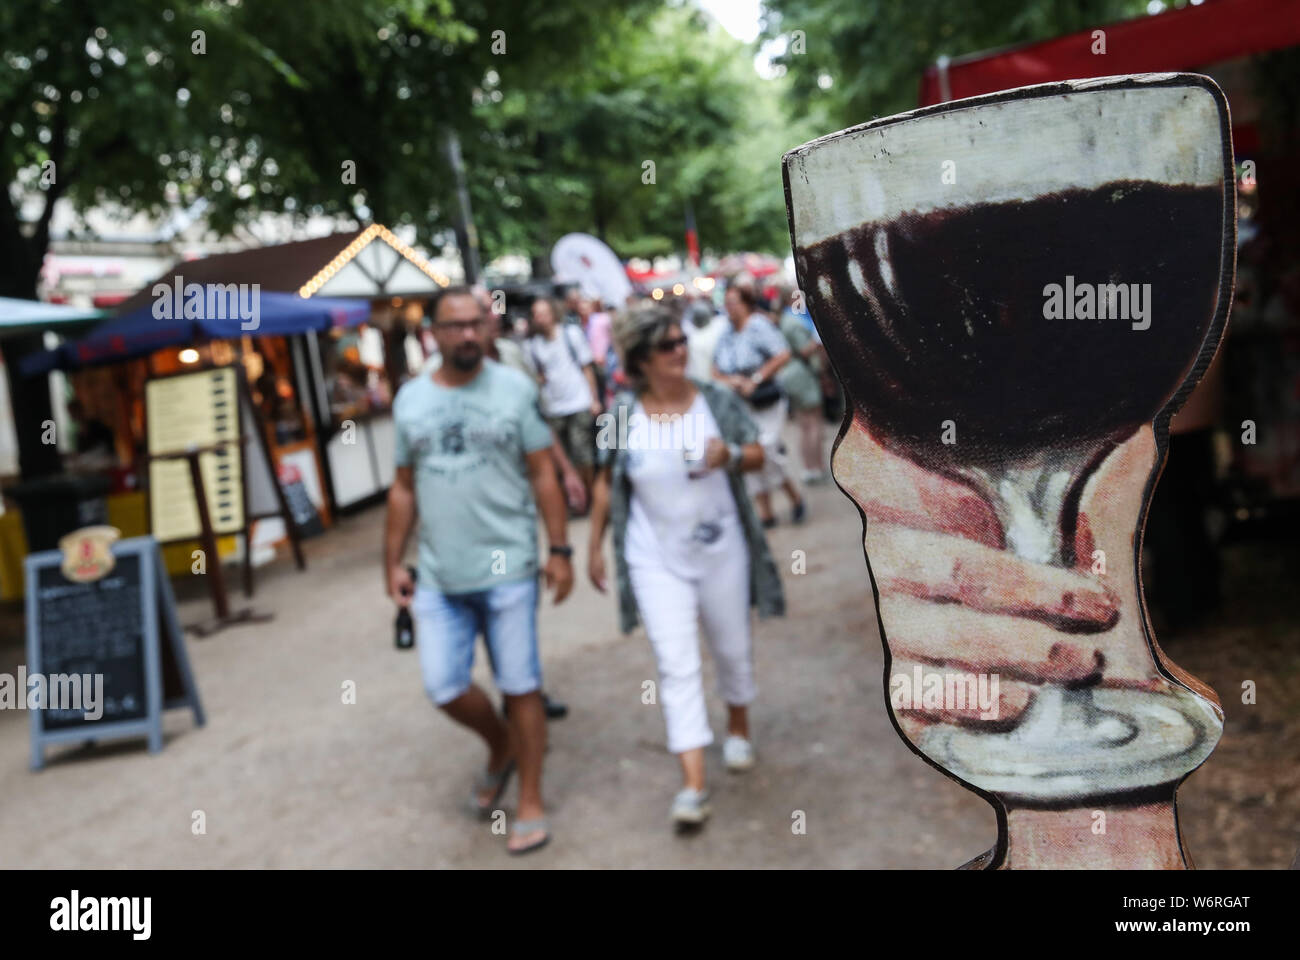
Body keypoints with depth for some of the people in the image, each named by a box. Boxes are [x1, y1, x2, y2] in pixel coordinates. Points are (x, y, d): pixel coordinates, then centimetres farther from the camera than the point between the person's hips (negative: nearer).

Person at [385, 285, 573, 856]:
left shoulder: (514, 390, -3)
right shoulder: (410, 400, 6)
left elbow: (543, 476, -2)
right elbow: (404, 488, 11)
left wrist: (560, 551, -6)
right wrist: (393, 563, 10)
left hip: (507, 570, -3)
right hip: (438, 577, 3)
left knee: (520, 687, 5)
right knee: (445, 688, 4)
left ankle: (530, 803, 22)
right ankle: (501, 748, 35)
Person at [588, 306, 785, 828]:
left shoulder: (716, 400, -7)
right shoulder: (621, 415, -8)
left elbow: (758, 455, 1)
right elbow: (606, 483, 3)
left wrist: (730, 455, -21)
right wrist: (594, 546, 5)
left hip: (721, 551, 1)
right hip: (656, 559, -1)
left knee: (733, 649, 17)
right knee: (676, 663, -6)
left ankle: (738, 725, 46)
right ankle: (693, 783, -2)